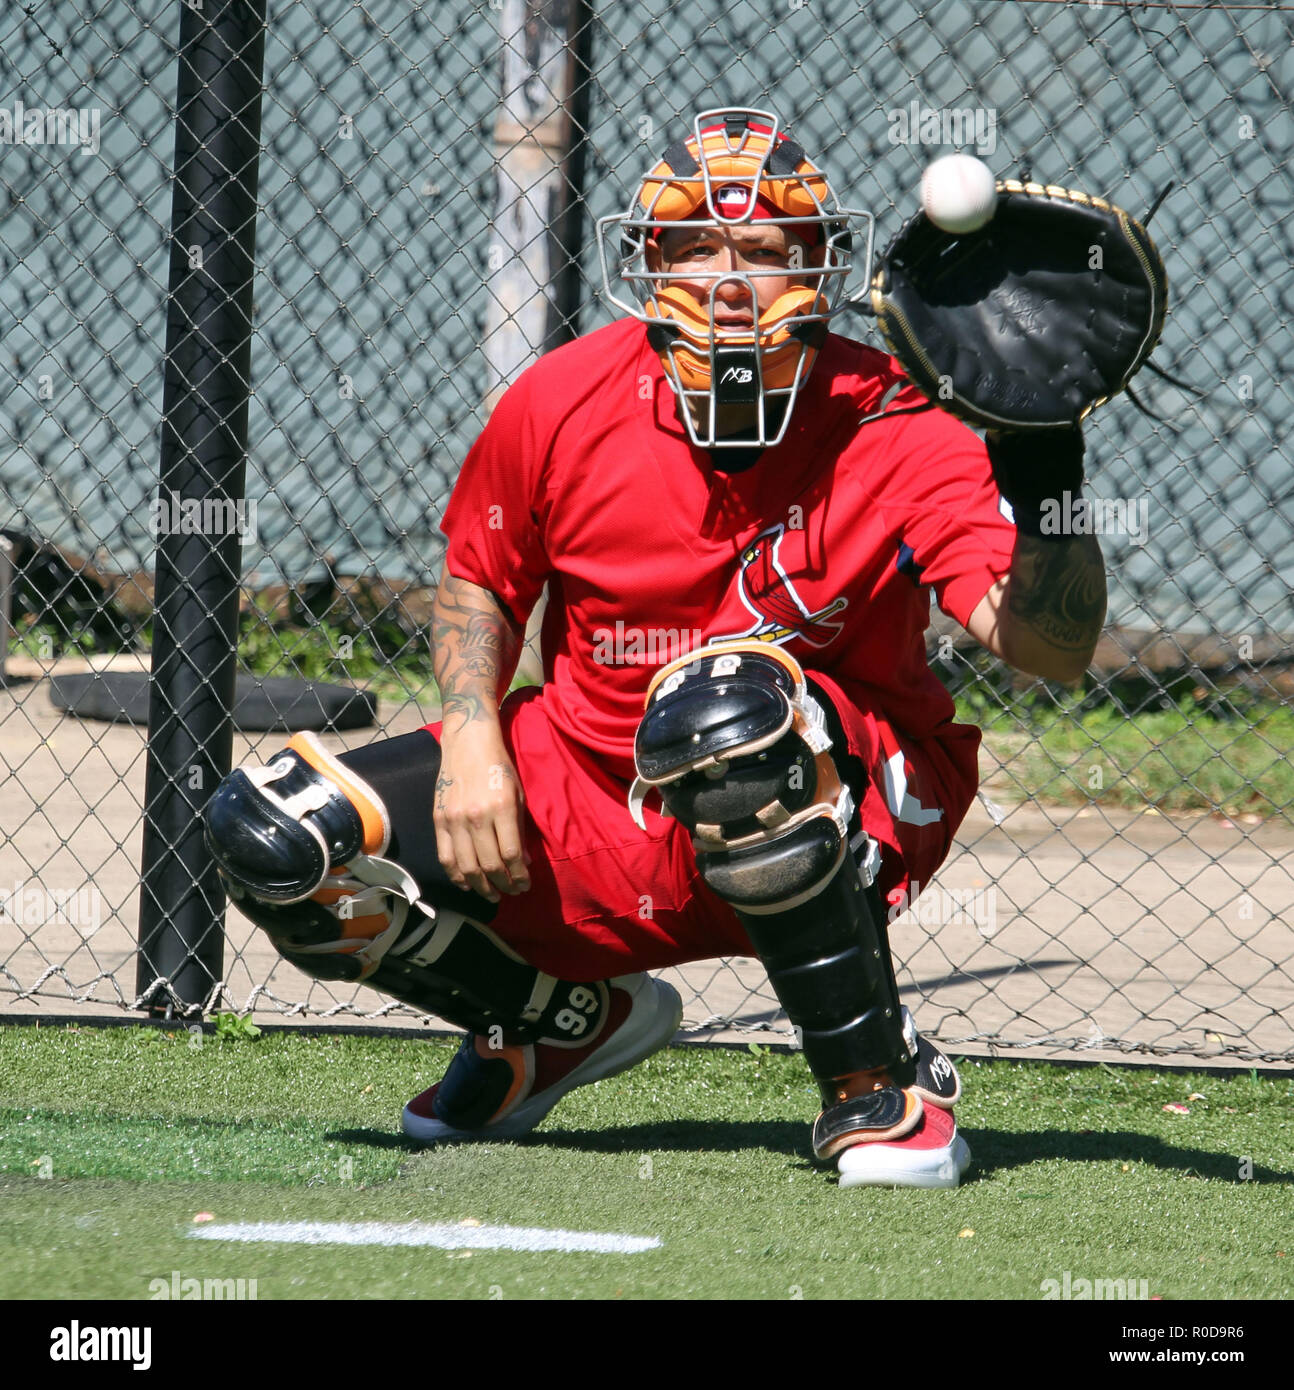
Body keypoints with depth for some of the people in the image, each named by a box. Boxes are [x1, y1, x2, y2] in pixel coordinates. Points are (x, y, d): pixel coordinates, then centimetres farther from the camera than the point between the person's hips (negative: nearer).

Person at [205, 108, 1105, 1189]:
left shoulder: (894, 436, -18)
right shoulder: (565, 403, -8)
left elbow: (1053, 648, -28)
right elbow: (478, 584, 11)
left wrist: (1044, 487, -46)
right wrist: (473, 739, -7)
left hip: (849, 809, -4)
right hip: (589, 807, 4)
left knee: (729, 702, -40)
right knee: (271, 834, -12)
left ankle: (880, 1080, -18)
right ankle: (570, 1023, 16)